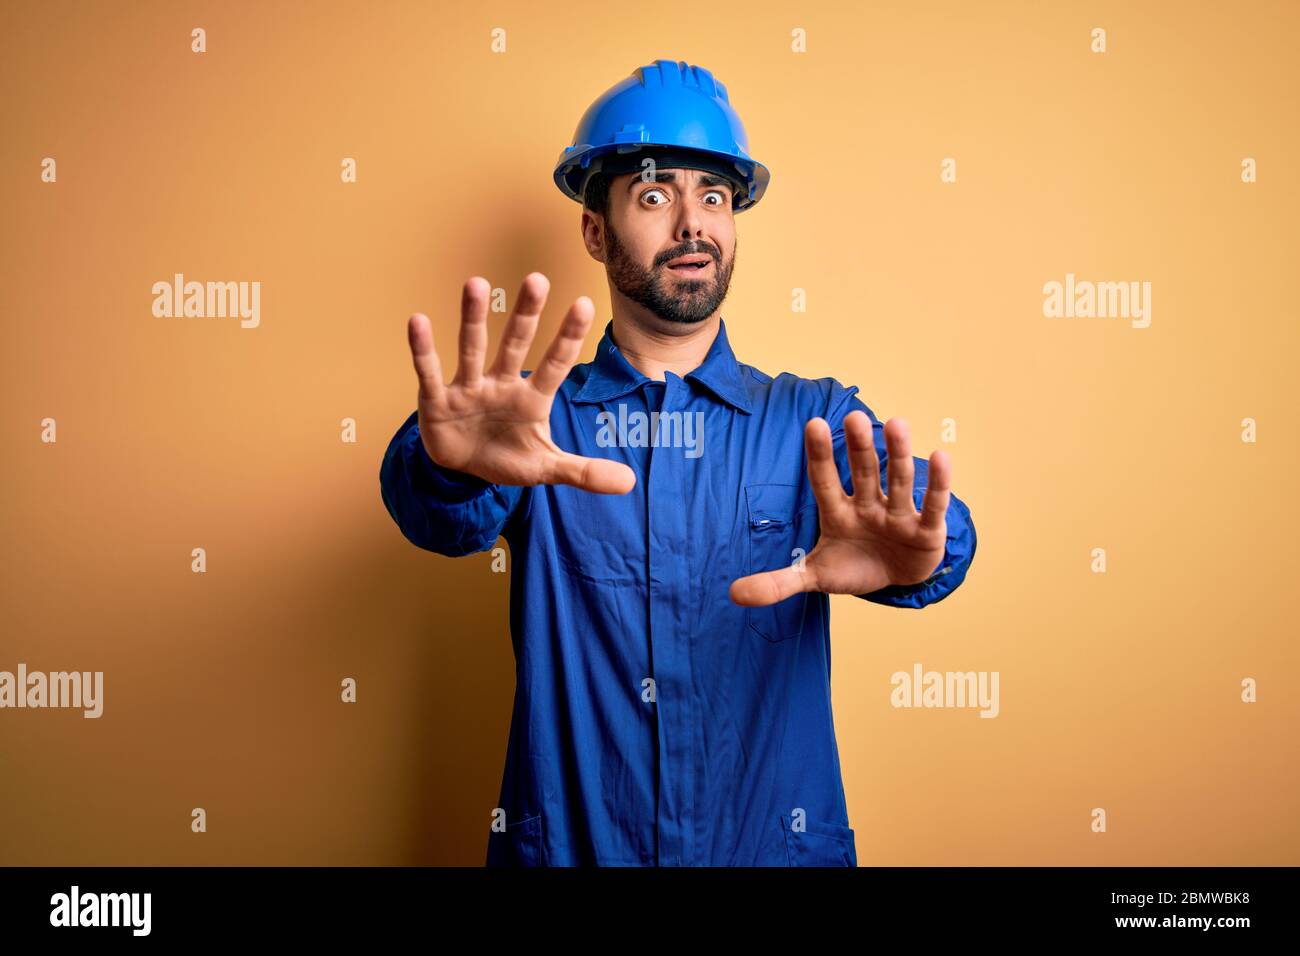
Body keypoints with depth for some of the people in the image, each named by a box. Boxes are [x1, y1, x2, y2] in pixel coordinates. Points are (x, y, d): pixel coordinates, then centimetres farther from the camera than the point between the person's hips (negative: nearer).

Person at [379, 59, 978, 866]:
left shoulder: (814, 419, -2)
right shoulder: (537, 420, -4)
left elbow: (918, 508, -19)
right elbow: (448, 517, -22)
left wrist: (912, 554, -42)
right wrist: (455, 465, -45)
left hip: (775, 843, 1)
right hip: (566, 842, 0)